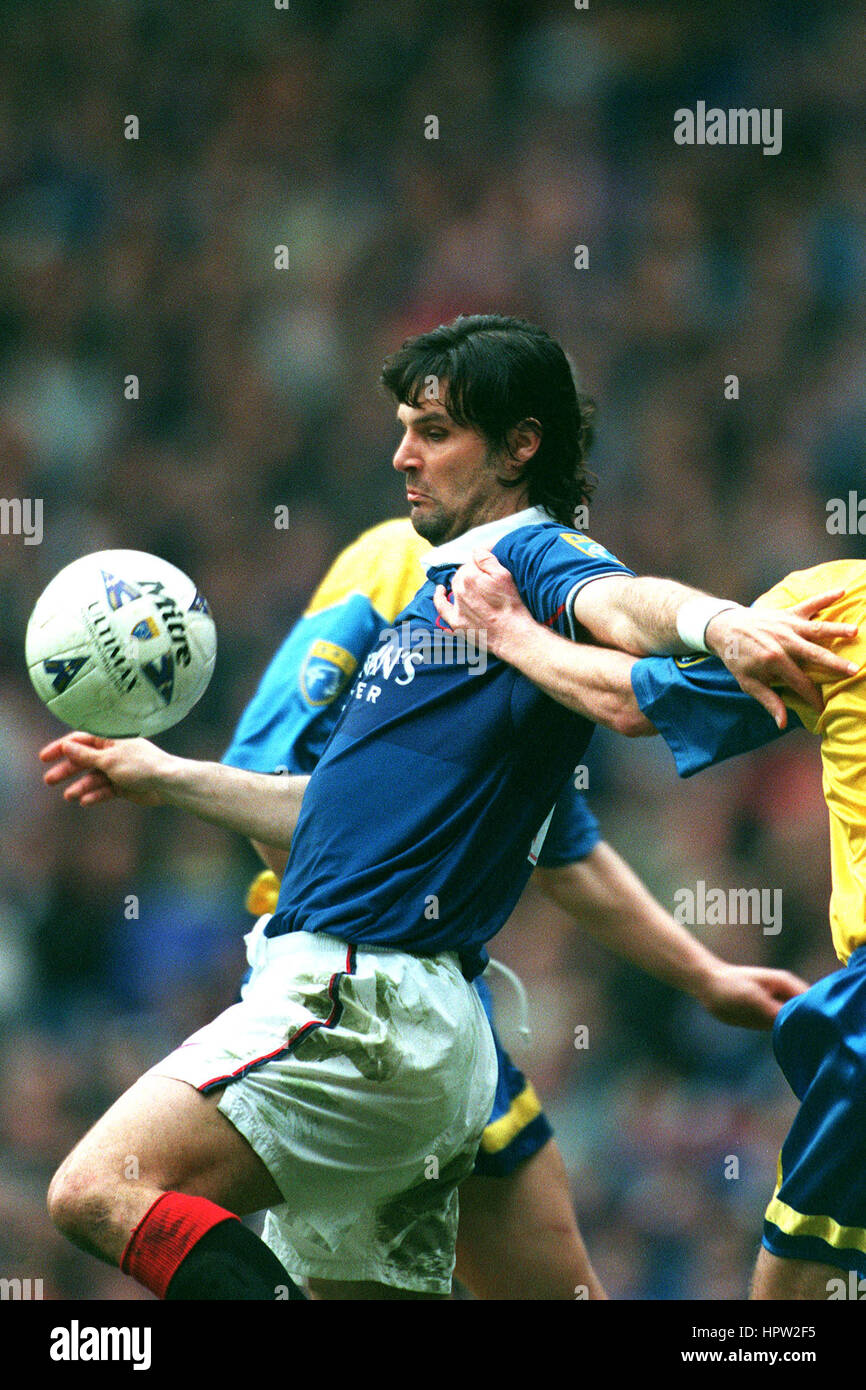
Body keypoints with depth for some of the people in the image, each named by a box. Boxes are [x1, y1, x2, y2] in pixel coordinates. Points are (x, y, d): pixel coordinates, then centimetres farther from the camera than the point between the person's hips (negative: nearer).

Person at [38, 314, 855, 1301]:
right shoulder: (443, 589, 25)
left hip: (362, 998, -10)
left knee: (98, 1192, -22)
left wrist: (714, 619, -51)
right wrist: (164, 776, 41)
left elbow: (618, 606, -28)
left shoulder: (529, 558, -4)